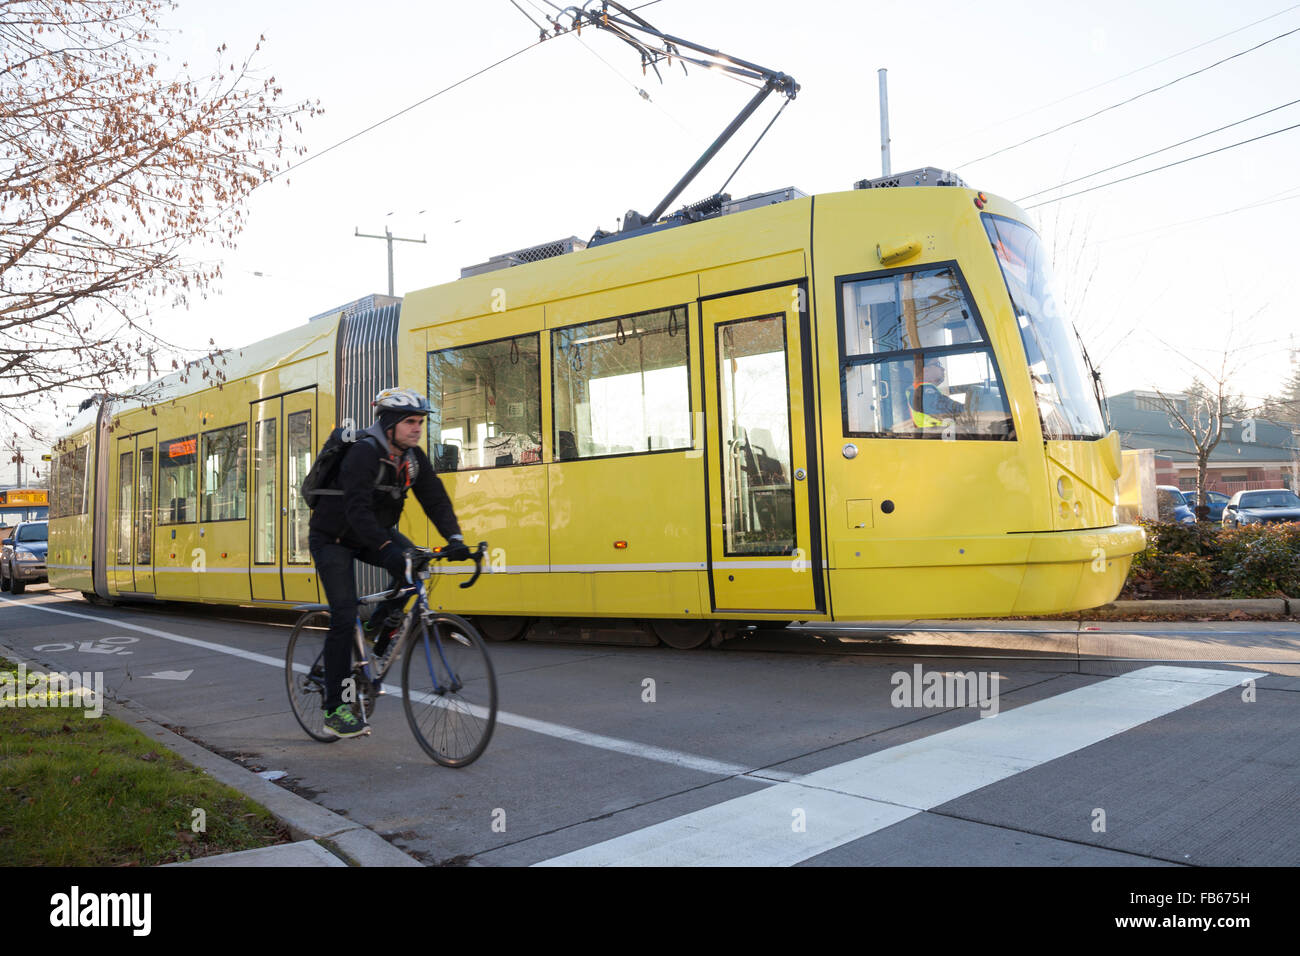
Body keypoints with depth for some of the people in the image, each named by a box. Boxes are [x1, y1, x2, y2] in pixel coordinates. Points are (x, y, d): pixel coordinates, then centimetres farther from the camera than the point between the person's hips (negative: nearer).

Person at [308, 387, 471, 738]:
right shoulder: (364, 453, -28)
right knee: (344, 617, -13)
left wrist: (455, 538, -27)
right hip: (333, 538, -6)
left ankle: (382, 623, 3)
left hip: (375, 531, 6)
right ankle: (334, 711, -6)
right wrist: (387, 548, -50)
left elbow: (435, 499, -11)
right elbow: (358, 509, -38)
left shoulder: (413, 457, -6)